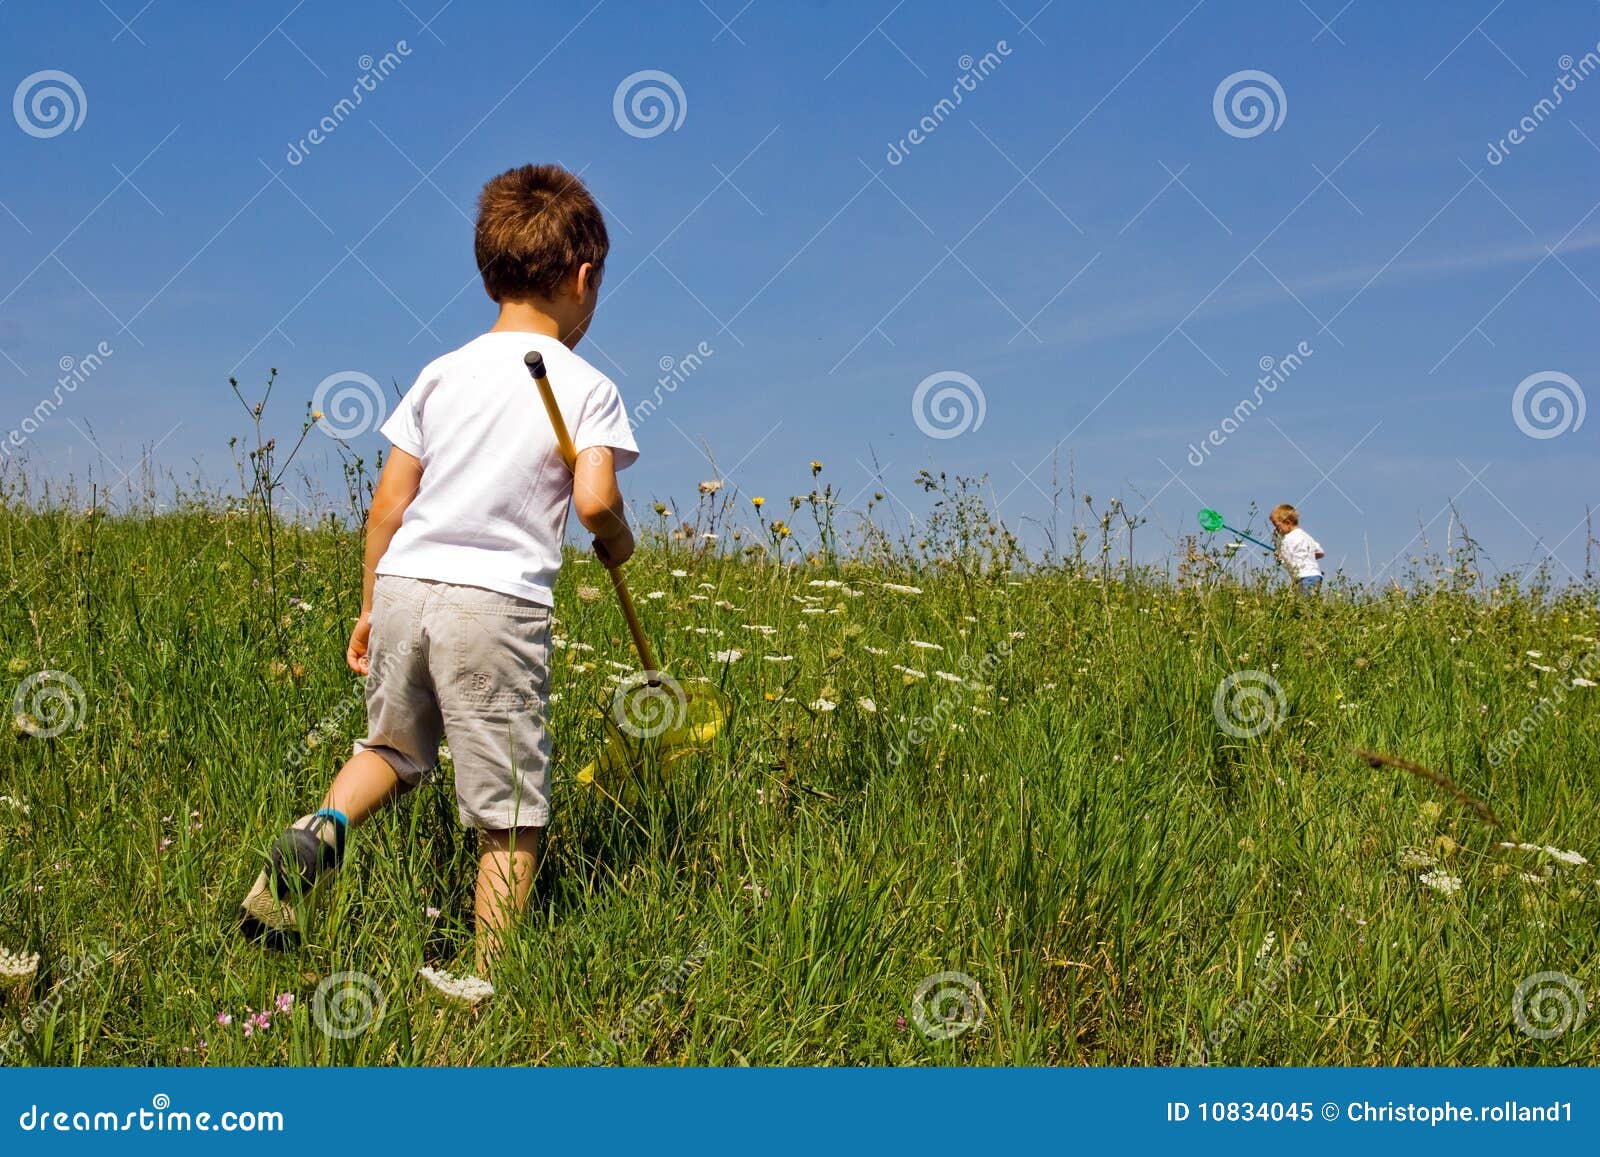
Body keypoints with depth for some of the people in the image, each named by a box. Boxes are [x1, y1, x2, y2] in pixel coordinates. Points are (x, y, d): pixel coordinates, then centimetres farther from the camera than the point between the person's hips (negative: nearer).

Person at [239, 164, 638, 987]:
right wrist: (618, 544, 7)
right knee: (511, 816, 4)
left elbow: (388, 502, 11)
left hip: (403, 584, 5)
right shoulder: (588, 388, 0)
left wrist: (370, 607, 20)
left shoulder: (443, 374, 12)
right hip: (495, 606, -4)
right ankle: (487, 979, 3)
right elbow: (594, 498, -14)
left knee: (393, 748, 27)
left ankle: (323, 829, 0)